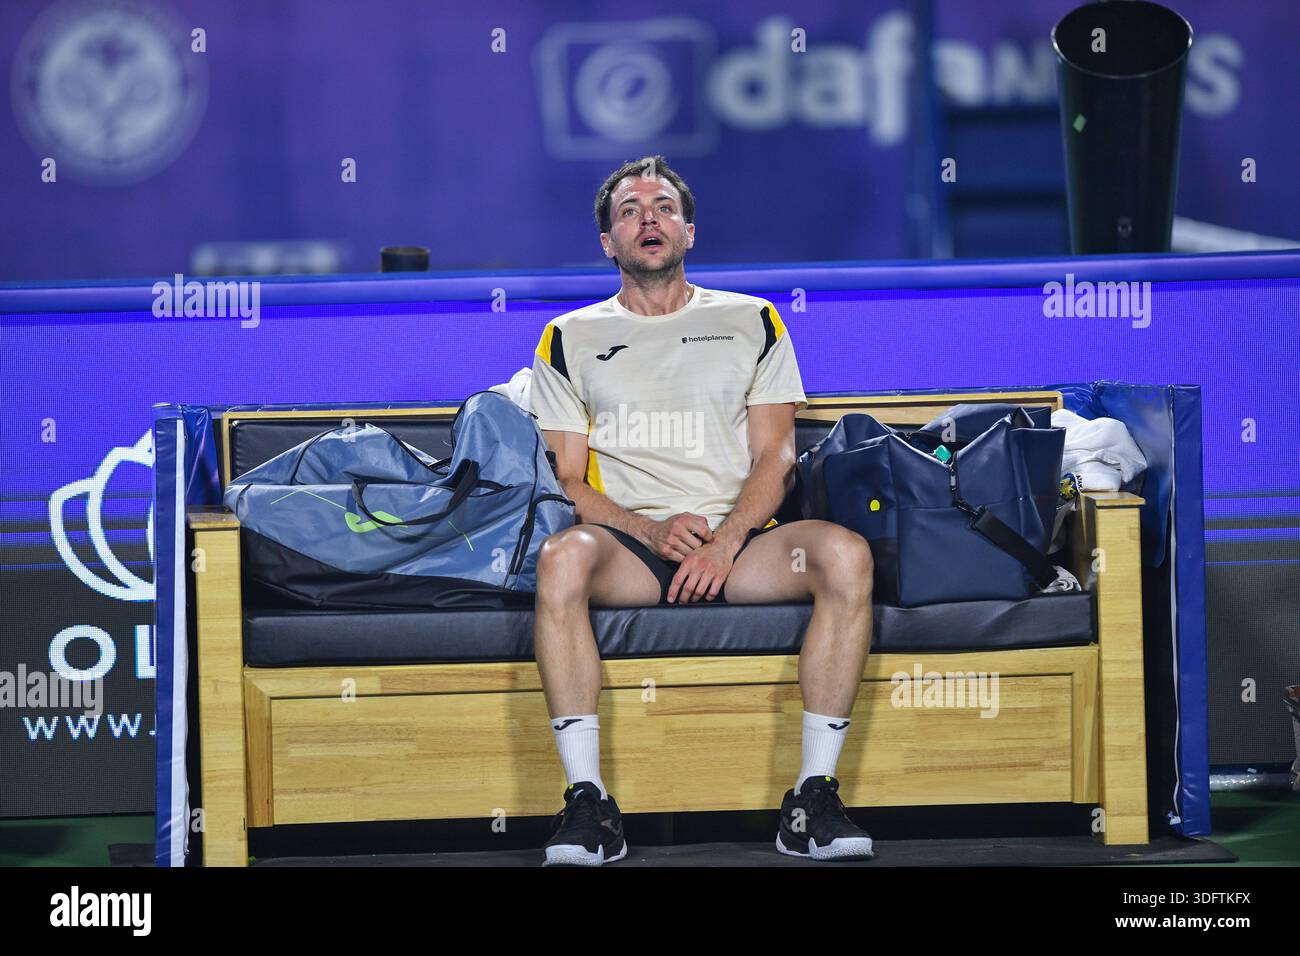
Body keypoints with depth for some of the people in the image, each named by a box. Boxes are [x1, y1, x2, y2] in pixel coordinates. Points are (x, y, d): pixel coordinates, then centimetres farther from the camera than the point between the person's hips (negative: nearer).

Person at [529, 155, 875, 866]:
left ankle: (813, 796, -30)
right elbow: (566, 478, 9)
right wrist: (651, 531, -11)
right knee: (561, 560, -37)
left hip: (737, 541, 1)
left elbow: (775, 455, 8)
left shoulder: (751, 322, 18)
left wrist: (726, 539, -12)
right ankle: (586, 802, -36)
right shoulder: (571, 339, 16)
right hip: (628, 545, -1)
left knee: (845, 554, -31)